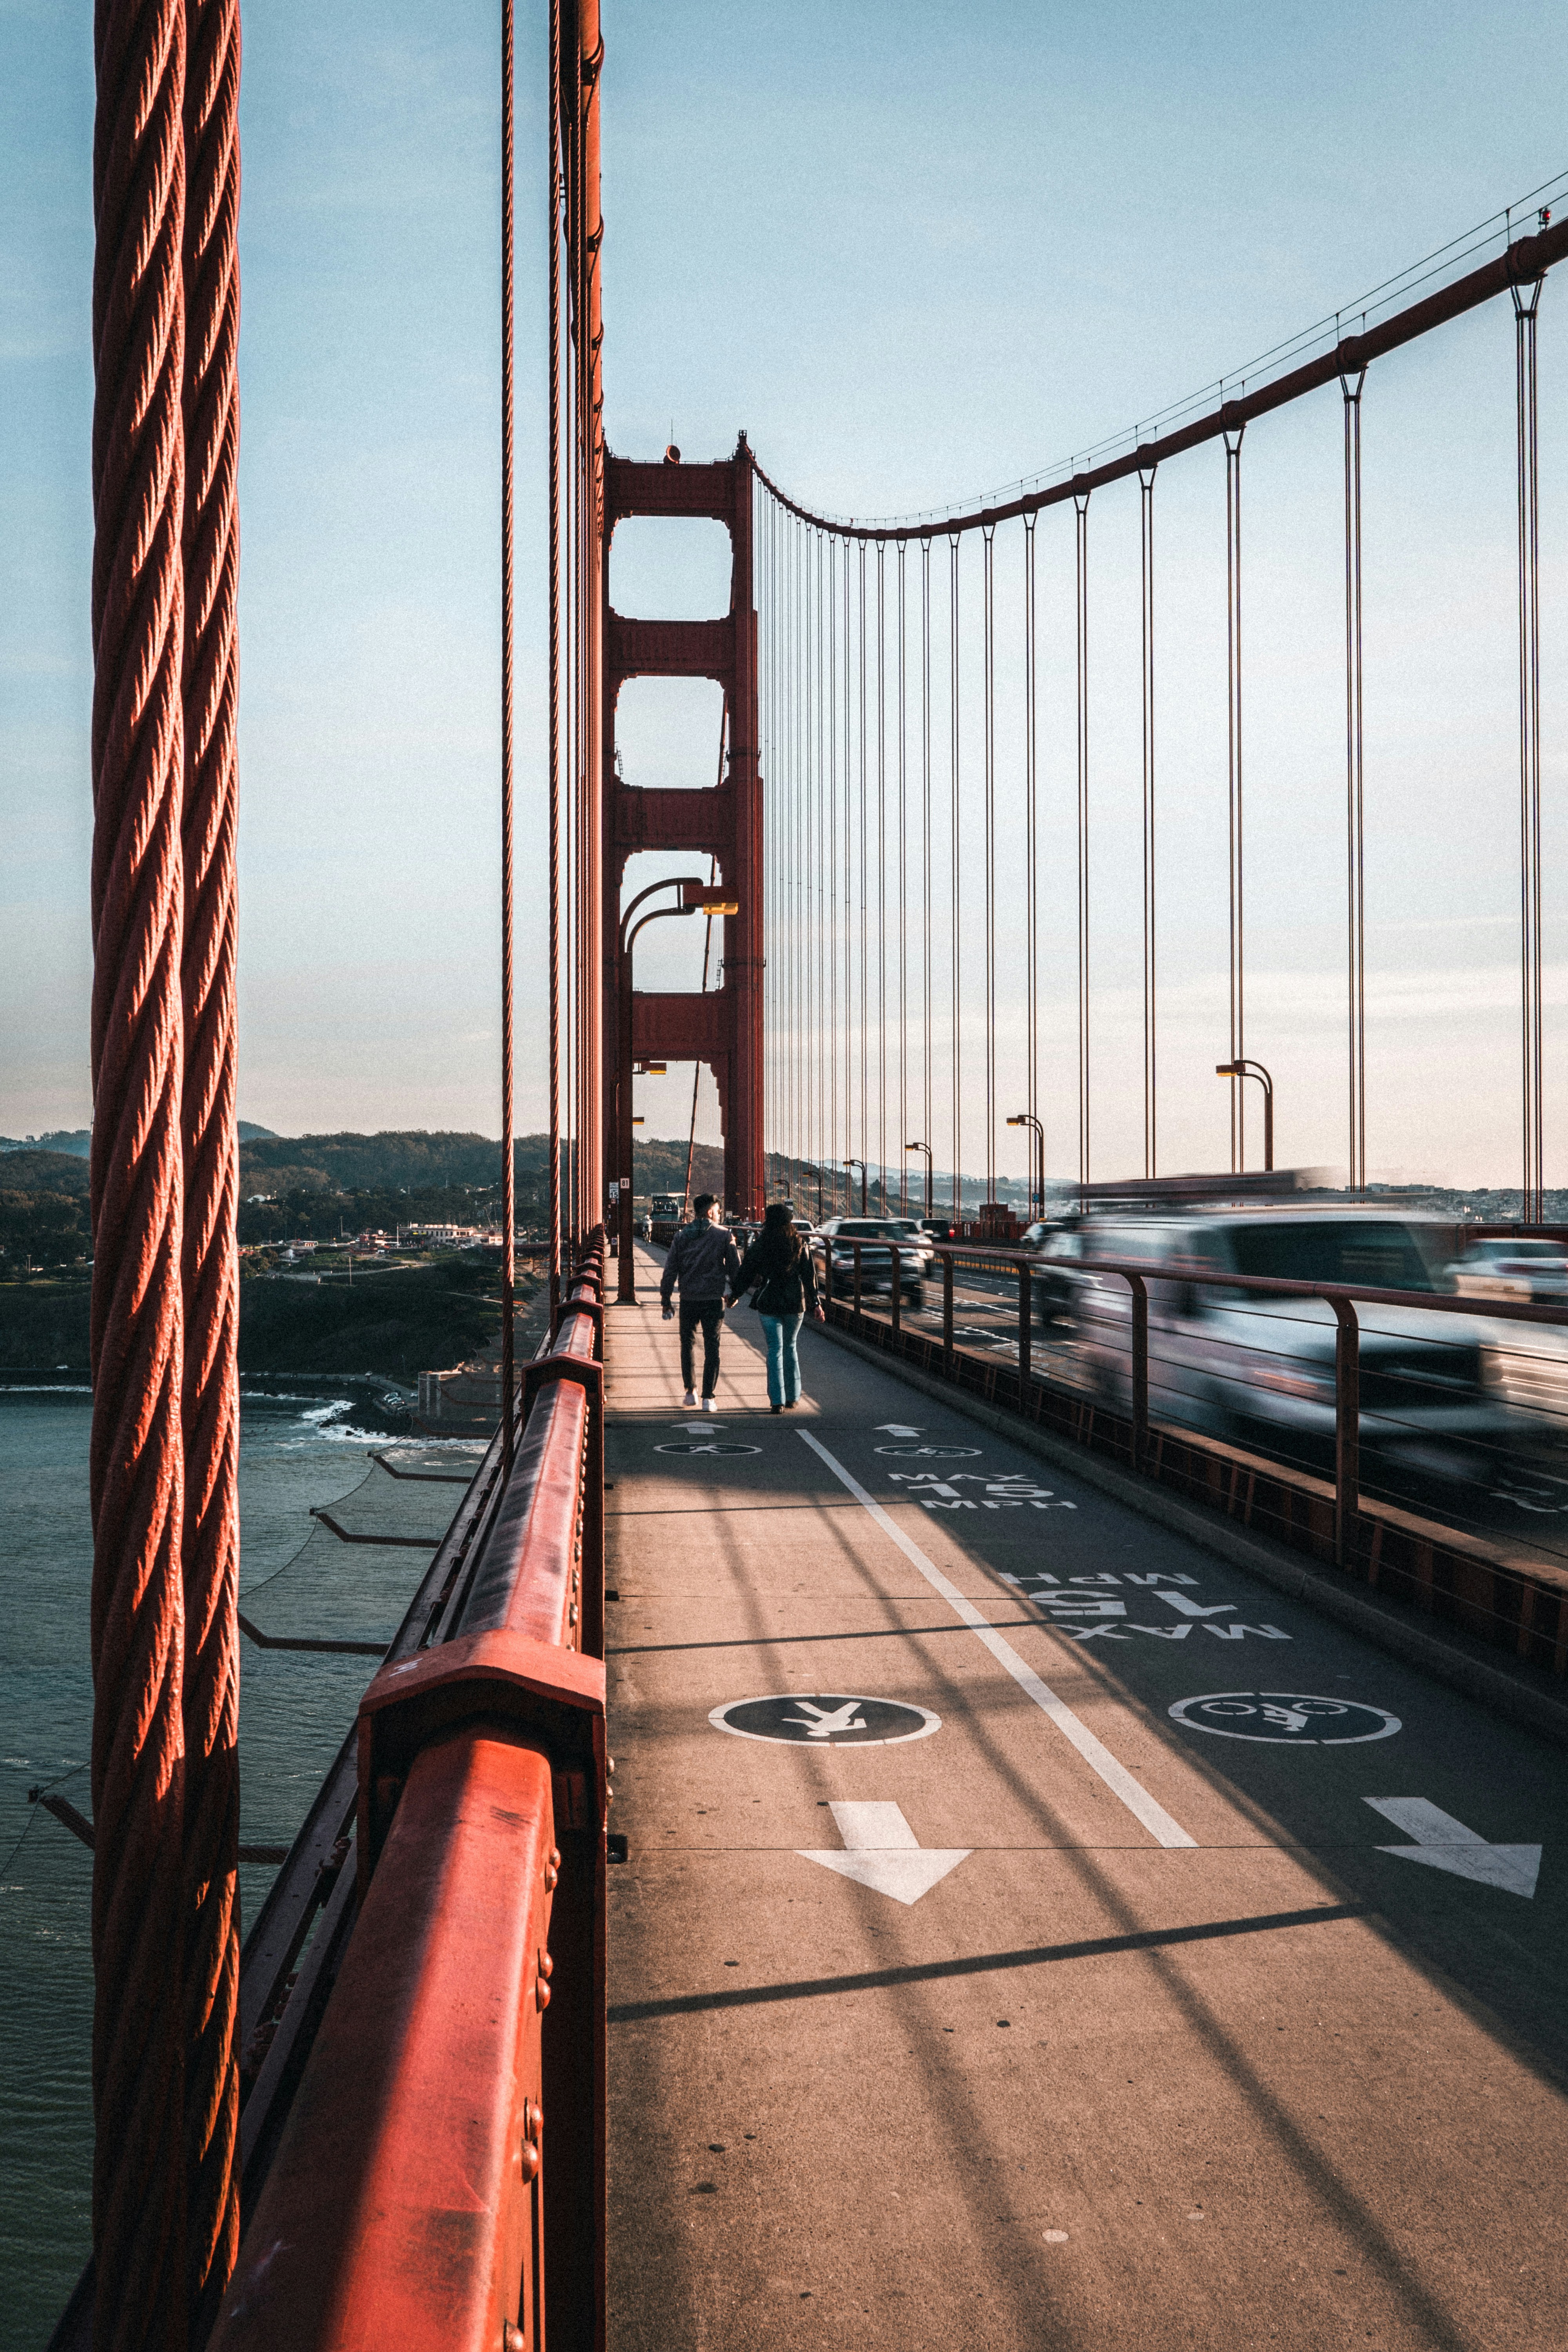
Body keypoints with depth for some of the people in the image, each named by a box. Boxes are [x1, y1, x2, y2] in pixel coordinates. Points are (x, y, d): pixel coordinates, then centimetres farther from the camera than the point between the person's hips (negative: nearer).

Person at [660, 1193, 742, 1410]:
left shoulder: (682, 1236, 3)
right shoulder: (724, 1235, -3)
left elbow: (670, 1270, 2)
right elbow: (735, 1267, -1)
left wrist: (666, 1300, 7)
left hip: (688, 1300, 2)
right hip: (714, 1300, -2)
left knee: (687, 1344, 19)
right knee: (712, 1348, 2)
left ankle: (690, 1392, 20)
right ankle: (708, 1398, -2)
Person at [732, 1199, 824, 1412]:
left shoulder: (760, 1245, -6)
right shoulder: (800, 1245, -2)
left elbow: (746, 1274, 0)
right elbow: (809, 1277, -3)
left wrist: (735, 1295, 14)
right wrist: (815, 1304, 1)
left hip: (768, 1303, -2)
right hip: (795, 1304, 2)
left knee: (775, 1350, 2)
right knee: (790, 1348, 17)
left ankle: (778, 1401, -5)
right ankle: (793, 1397, 20)